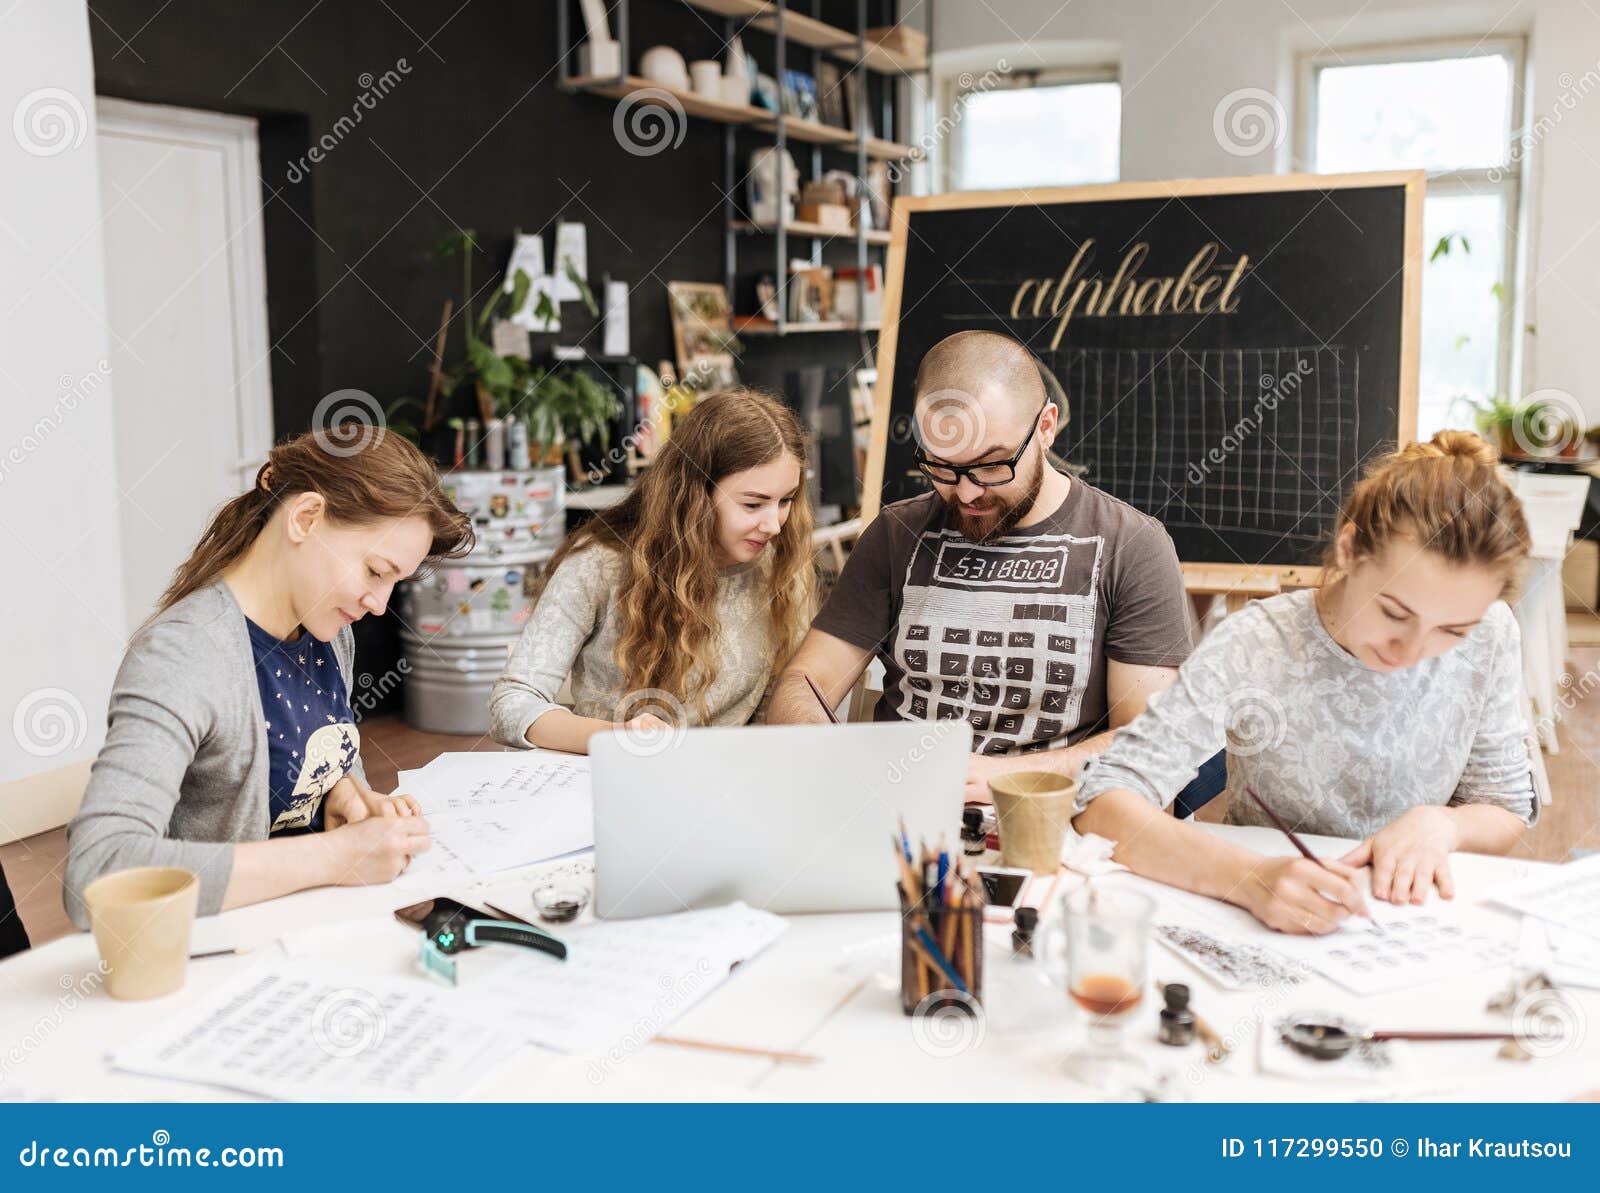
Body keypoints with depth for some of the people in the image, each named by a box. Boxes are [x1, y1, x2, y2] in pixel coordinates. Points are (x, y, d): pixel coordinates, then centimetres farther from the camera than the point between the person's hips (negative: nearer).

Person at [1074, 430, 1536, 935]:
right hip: (1263, 930, -3)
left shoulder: (1490, 637, -8)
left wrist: (1440, 823, -16)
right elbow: (1101, 803, -26)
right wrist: (1248, 876, -40)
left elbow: (1509, 811, 5)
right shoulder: (1252, 649, -20)